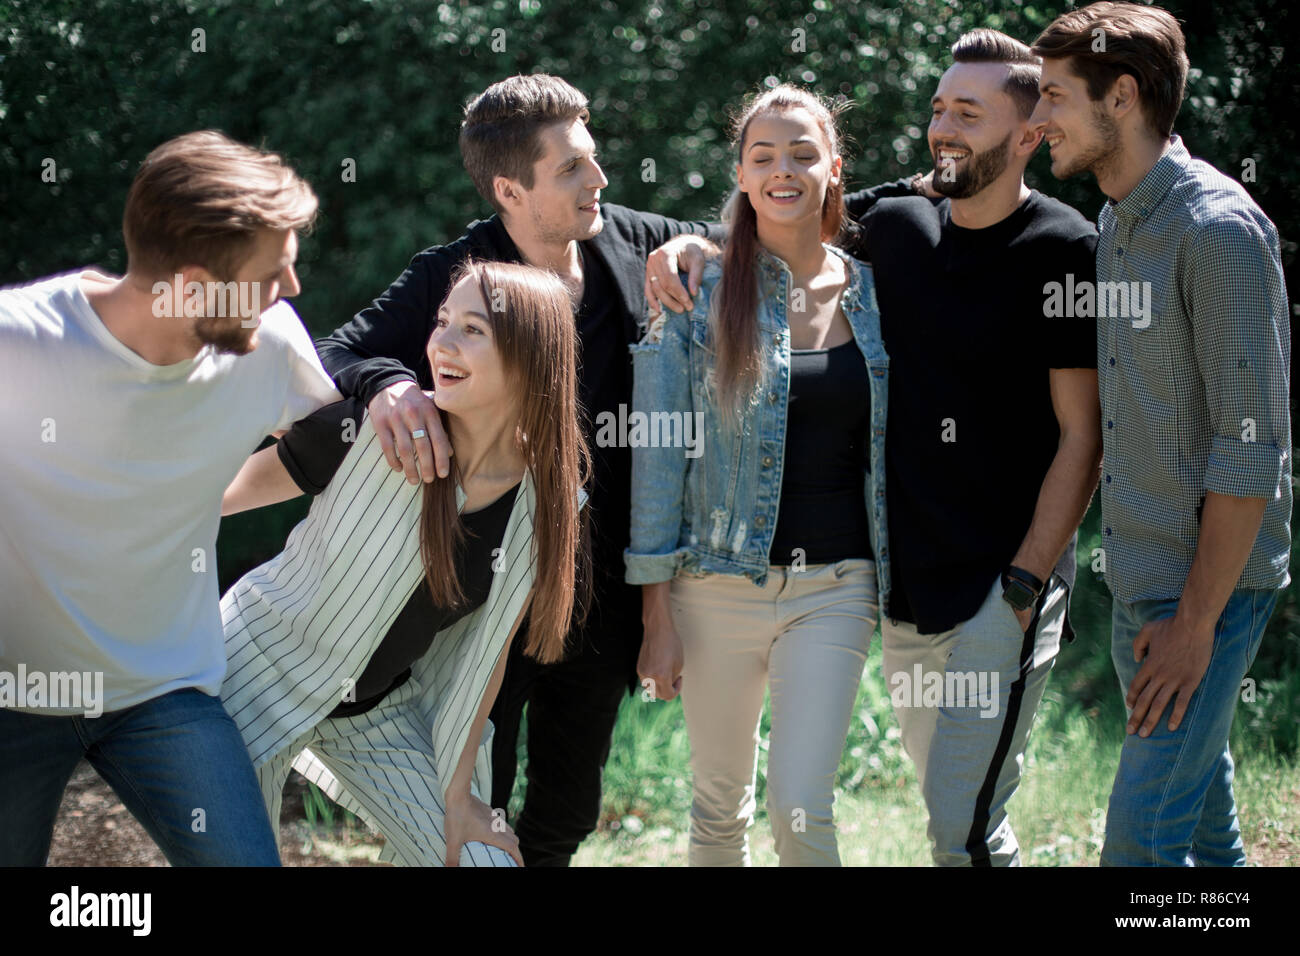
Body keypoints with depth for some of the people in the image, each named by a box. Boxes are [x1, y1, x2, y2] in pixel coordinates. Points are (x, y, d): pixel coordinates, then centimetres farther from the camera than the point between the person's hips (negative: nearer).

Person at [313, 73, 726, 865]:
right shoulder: (453, 277, -15)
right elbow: (330, 358, -19)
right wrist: (386, 384, -42)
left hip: (599, 595, 4)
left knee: (569, 812, 20)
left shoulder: (629, 243, -1)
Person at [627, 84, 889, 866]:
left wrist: (901, 592, 6)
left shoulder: (873, 296, 6)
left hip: (835, 587, 0)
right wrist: (657, 615, -5)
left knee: (802, 810, -11)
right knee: (719, 808, 10)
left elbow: (891, 452, 11)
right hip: (719, 586, 0)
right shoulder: (699, 299, -1)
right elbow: (659, 456, -1)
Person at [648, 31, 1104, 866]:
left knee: (964, 830, -13)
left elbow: (1082, 436, -10)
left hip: (1004, 583, -6)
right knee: (963, 818, 15)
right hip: (906, 582, 6)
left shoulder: (1066, 253, -9)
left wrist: (1025, 583, -15)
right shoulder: (896, 222, 7)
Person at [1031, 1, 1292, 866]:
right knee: (1200, 820, 17)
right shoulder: (1116, 225, 12)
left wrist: (1196, 622, -20)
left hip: (1211, 581, -9)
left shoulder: (1219, 229, -17)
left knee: (1142, 835, -11)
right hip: (1139, 577, 9)